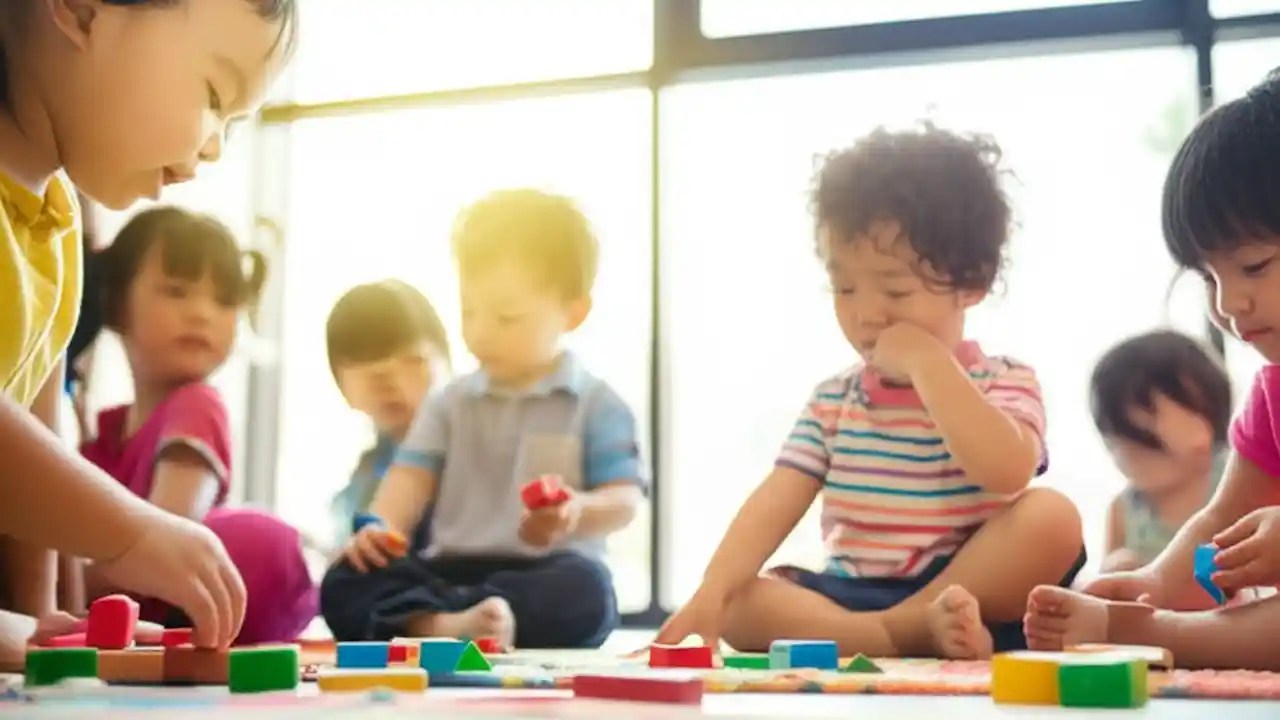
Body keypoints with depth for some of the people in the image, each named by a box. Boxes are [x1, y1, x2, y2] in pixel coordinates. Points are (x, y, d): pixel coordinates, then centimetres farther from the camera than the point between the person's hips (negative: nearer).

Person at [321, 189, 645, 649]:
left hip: (547, 575, -3)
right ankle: (447, 626, -48)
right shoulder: (451, 402, 17)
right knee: (345, 582, -21)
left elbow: (625, 501, -4)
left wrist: (579, 511, -27)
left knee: (585, 589, -37)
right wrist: (381, 528, -16)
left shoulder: (596, 405, 4)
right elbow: (412, 475, 6)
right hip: (450, 571, 3)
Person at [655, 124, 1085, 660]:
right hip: (851, 599, 4)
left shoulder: (1005, 382, 0)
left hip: (966, 596, -3)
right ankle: (918, 634, -34)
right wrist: (710, 593, -19)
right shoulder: (833, 399, 10)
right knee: (738, 602, -19)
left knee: (1052, 516, -28)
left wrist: (926, 363, -19)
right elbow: (774, 504, -3)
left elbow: (1007, 472, -23)